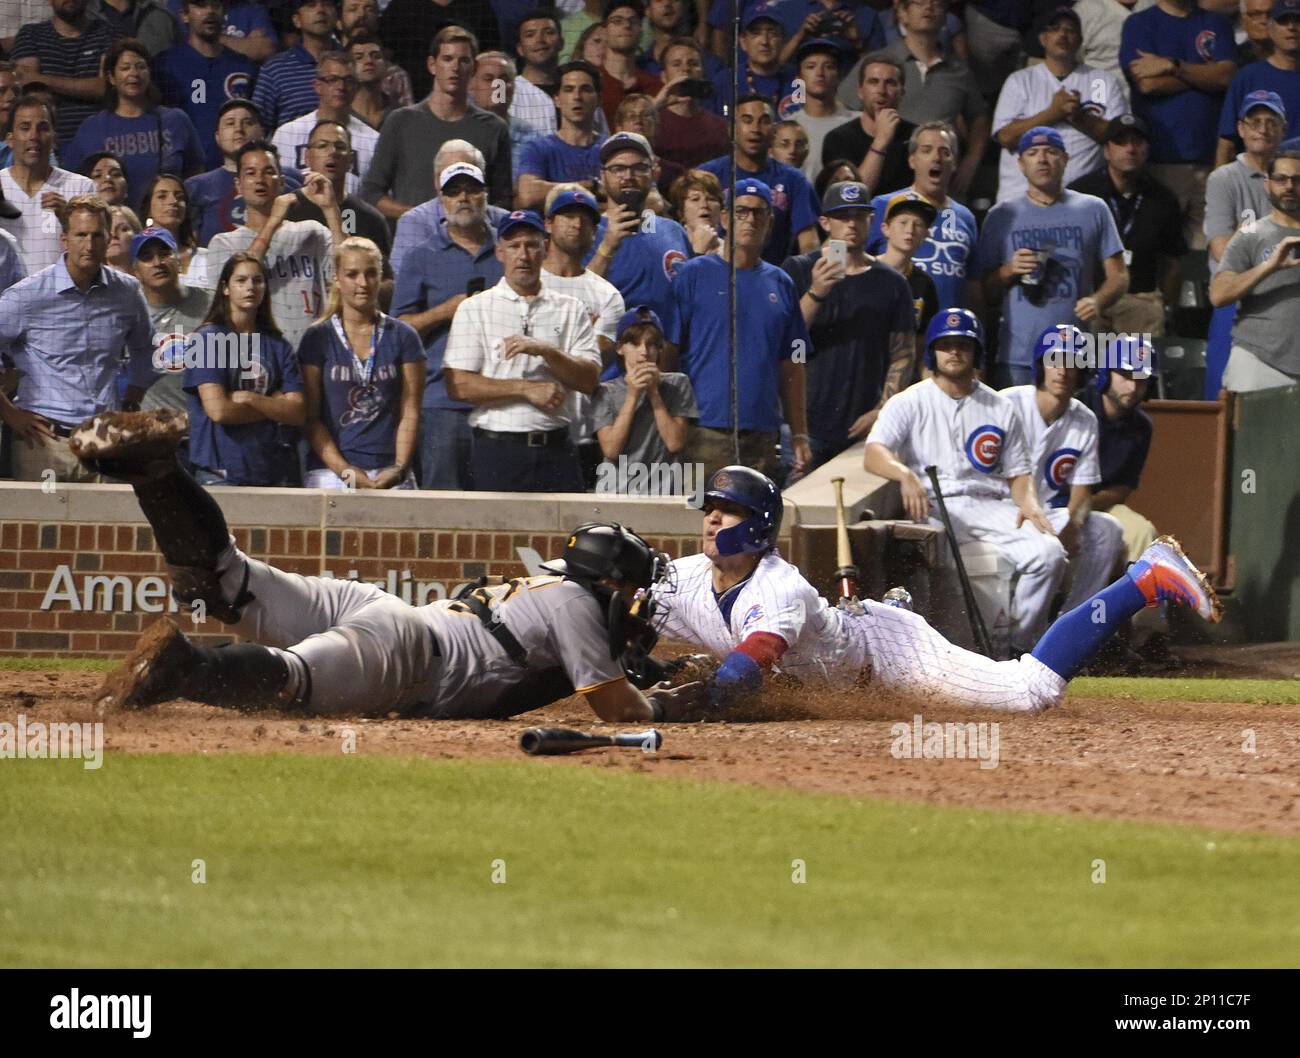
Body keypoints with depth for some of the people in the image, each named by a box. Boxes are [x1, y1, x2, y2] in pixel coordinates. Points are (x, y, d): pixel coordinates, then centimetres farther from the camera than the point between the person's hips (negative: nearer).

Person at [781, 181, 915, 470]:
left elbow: (903, 355, 9)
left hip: (862, 426, 2)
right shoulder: (798, 271, 6)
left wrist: (882, 410, -3)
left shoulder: (890, 282, 11)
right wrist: (815, 293, -18)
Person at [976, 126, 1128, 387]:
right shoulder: (1001, 216, 13)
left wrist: (1098, 300, -11)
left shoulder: (1093, 210, 12)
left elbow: (1118, 275, 10)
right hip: (1017, 357, 0)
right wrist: (1009, 271, -8)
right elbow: (984, 293, 12)